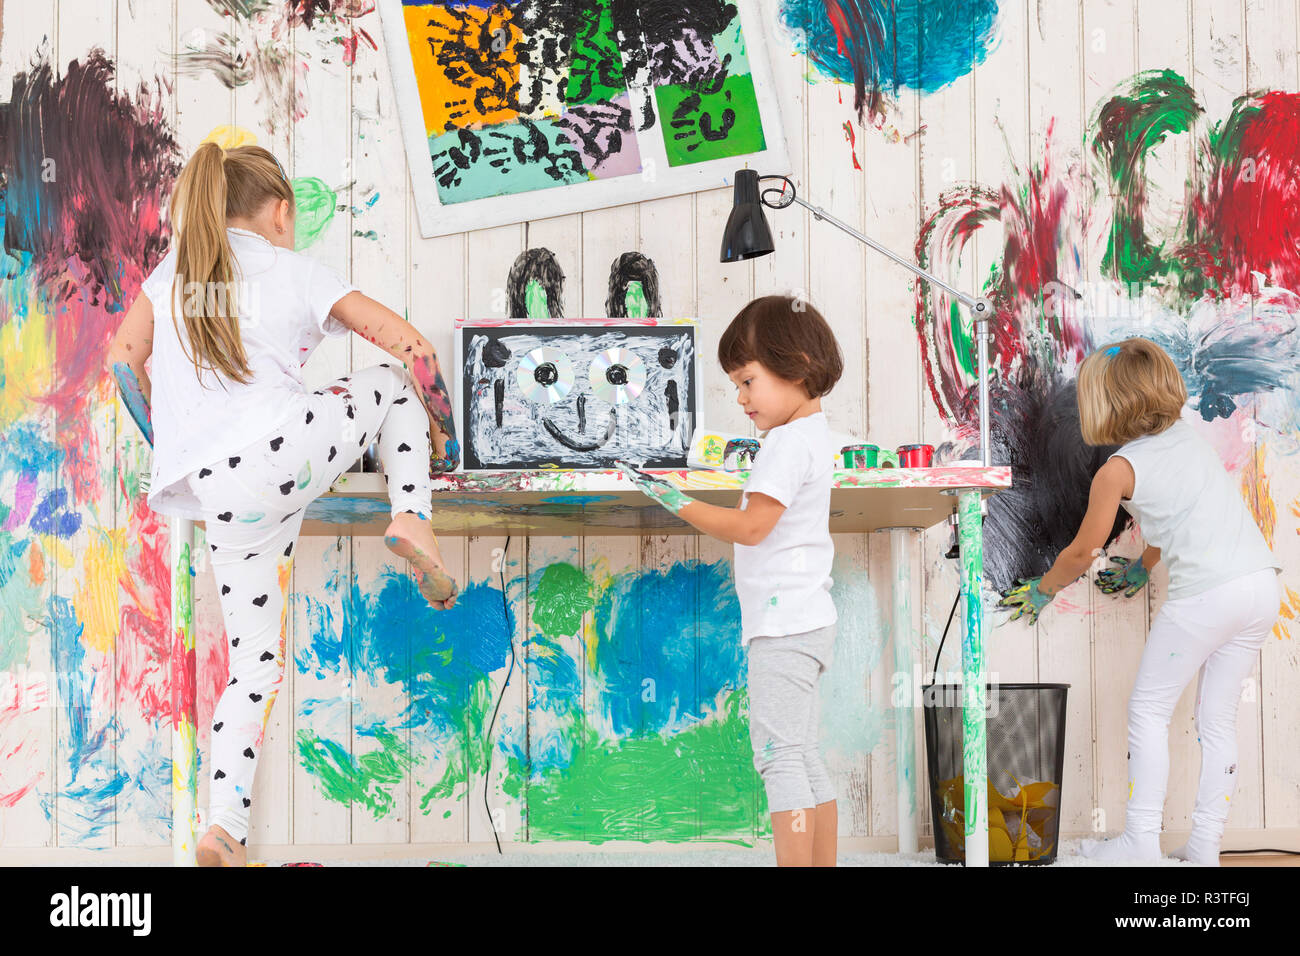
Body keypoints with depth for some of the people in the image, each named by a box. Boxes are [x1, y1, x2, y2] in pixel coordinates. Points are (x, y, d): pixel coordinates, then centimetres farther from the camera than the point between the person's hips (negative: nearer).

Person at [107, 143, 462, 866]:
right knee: (395, 382, 23)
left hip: (219, 500, 4)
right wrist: (444, 437, 23)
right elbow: (410, 343, 8)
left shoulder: (175, 271, 21)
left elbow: (121, 360, 21)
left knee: (255, 662, 12)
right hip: (285, 449, -4)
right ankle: (414, 519, 1)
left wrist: (172, 449, 32)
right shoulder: (297, 270, 9)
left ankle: (226, 826, 1)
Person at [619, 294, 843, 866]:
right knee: (802, 759, 13)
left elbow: (750, 525, -21)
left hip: (783, 625, -11)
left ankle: (795, 863, -15)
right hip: (804, 620, 11)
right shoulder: (812, 435, 17)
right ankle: (822, 863, 16)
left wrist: (678, 503, -15)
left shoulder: (790, 441, -14)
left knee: (780, 755, -13)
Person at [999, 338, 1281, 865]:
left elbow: (1082, 551, 7)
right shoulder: (1188, 437, 16)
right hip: (1263, 583, 7)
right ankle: (1205, 845, 14)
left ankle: (1141, 840, 4)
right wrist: (1141, 568, 42)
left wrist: (1041, 590, 25)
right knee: (1217, 717, 13)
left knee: (1148, 709, 6)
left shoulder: (1119, 469, -3)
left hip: (1207, 594, -7)